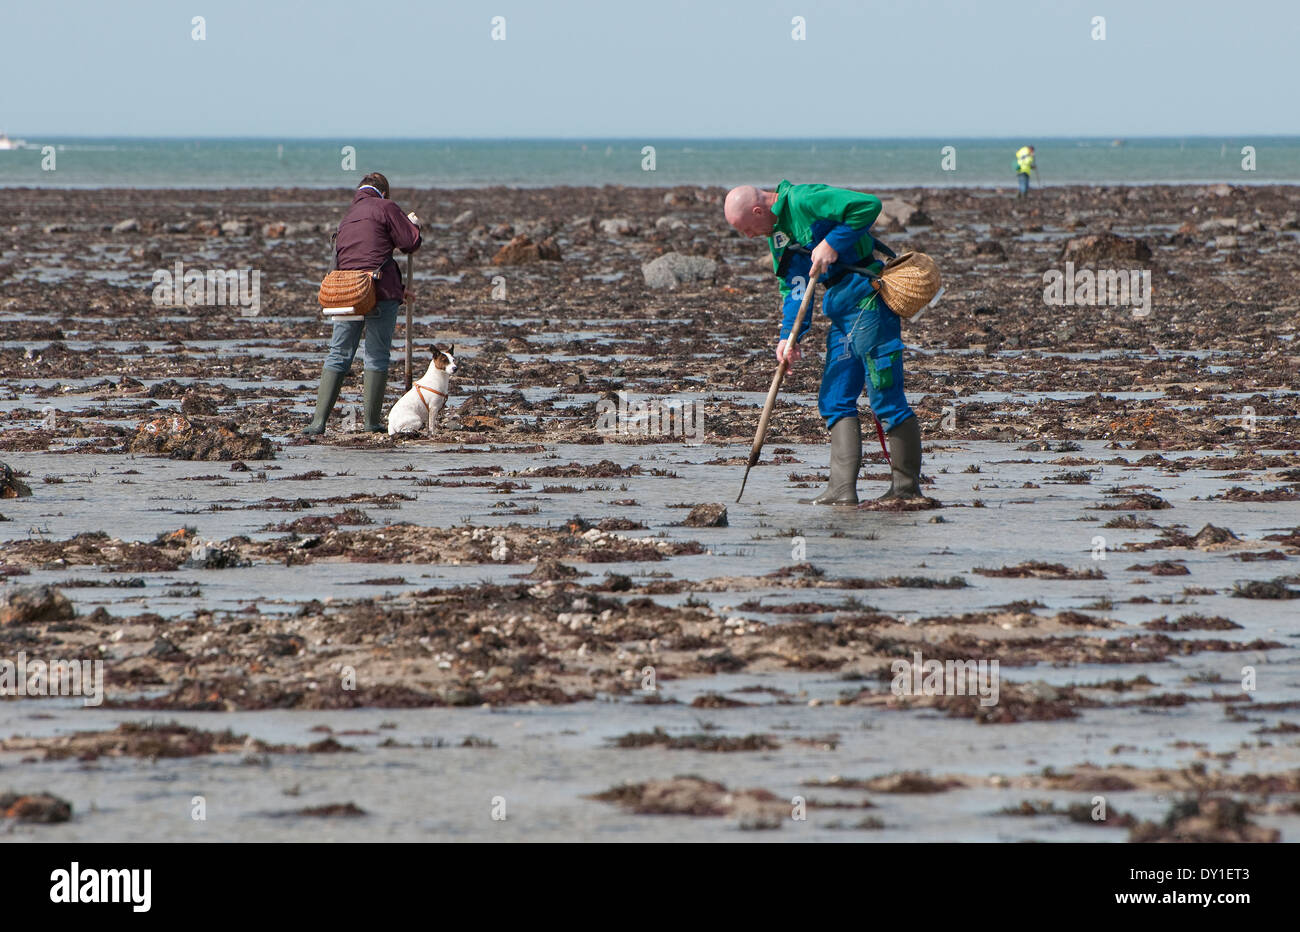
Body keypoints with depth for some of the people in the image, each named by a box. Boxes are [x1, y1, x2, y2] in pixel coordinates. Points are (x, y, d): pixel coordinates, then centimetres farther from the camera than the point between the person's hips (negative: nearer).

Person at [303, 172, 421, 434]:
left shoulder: (347, 218, 24)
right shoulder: (384, 207, 0)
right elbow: (410, 243, -4)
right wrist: (413, 225, 20)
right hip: (381, 293, -5)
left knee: (338, 355, 8)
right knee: (377, 355, 3)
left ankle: (319, 420, 0)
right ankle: (372, 420, 2)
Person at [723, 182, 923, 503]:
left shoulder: (804, 200, -14)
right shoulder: (776, 230, 15)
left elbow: (869, 205, -21)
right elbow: (793, 287, 14)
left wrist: (832, 243, -19)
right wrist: (789, 336, 1)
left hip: (868, 300, -10)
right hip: (842, 312, 10)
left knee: (885, 397, -8)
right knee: (835, 399, 7)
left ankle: (907, 487, -2)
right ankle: (842, 489, 4)